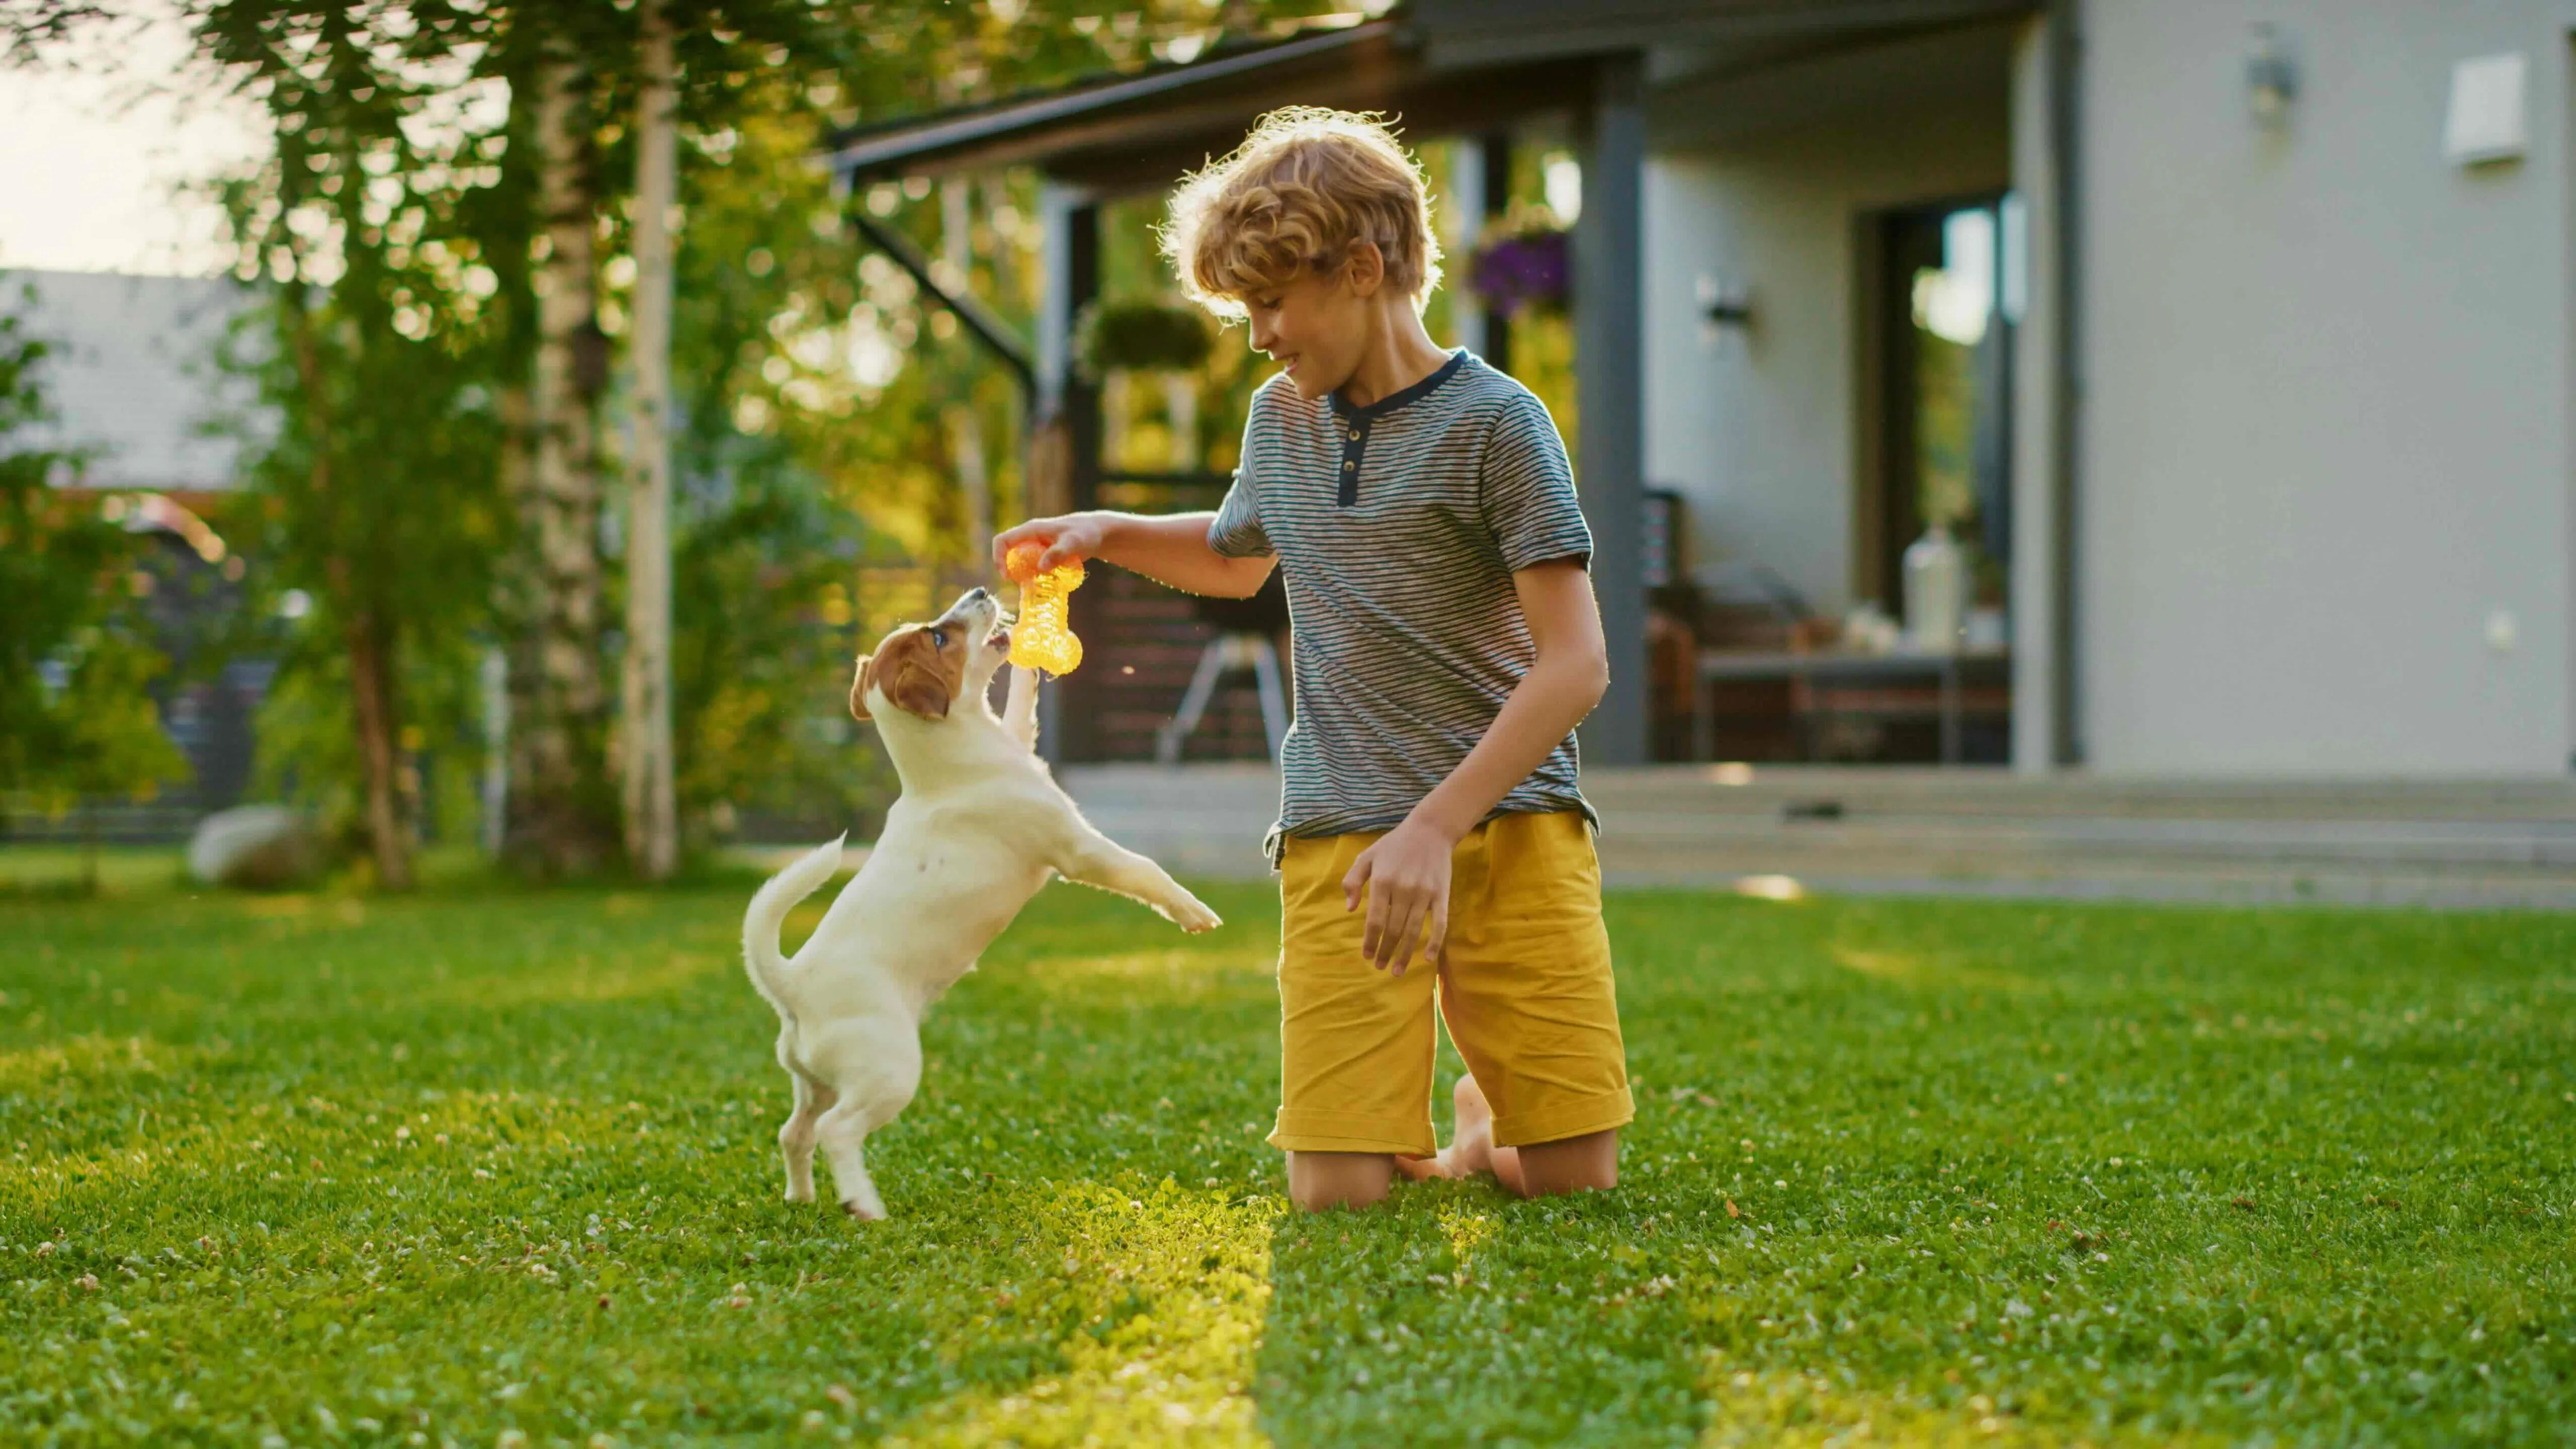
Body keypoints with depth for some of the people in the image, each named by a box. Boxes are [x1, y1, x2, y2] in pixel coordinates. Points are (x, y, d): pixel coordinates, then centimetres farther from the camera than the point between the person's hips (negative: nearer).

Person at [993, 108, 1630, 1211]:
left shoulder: (1493, 422, -6)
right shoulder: (1282, 416, 13)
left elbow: (1576, 665, -12)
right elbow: (1236, 559, 36)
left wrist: (1434, 830, -20)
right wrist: (1108, 533, 17)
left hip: (1511, 823, -3)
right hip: (1338, 832, 4)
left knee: (1573, 1177, -7)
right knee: (1337, 1190, -9)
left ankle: (1481, 1130, 25)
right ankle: (1410, 1121, 23)